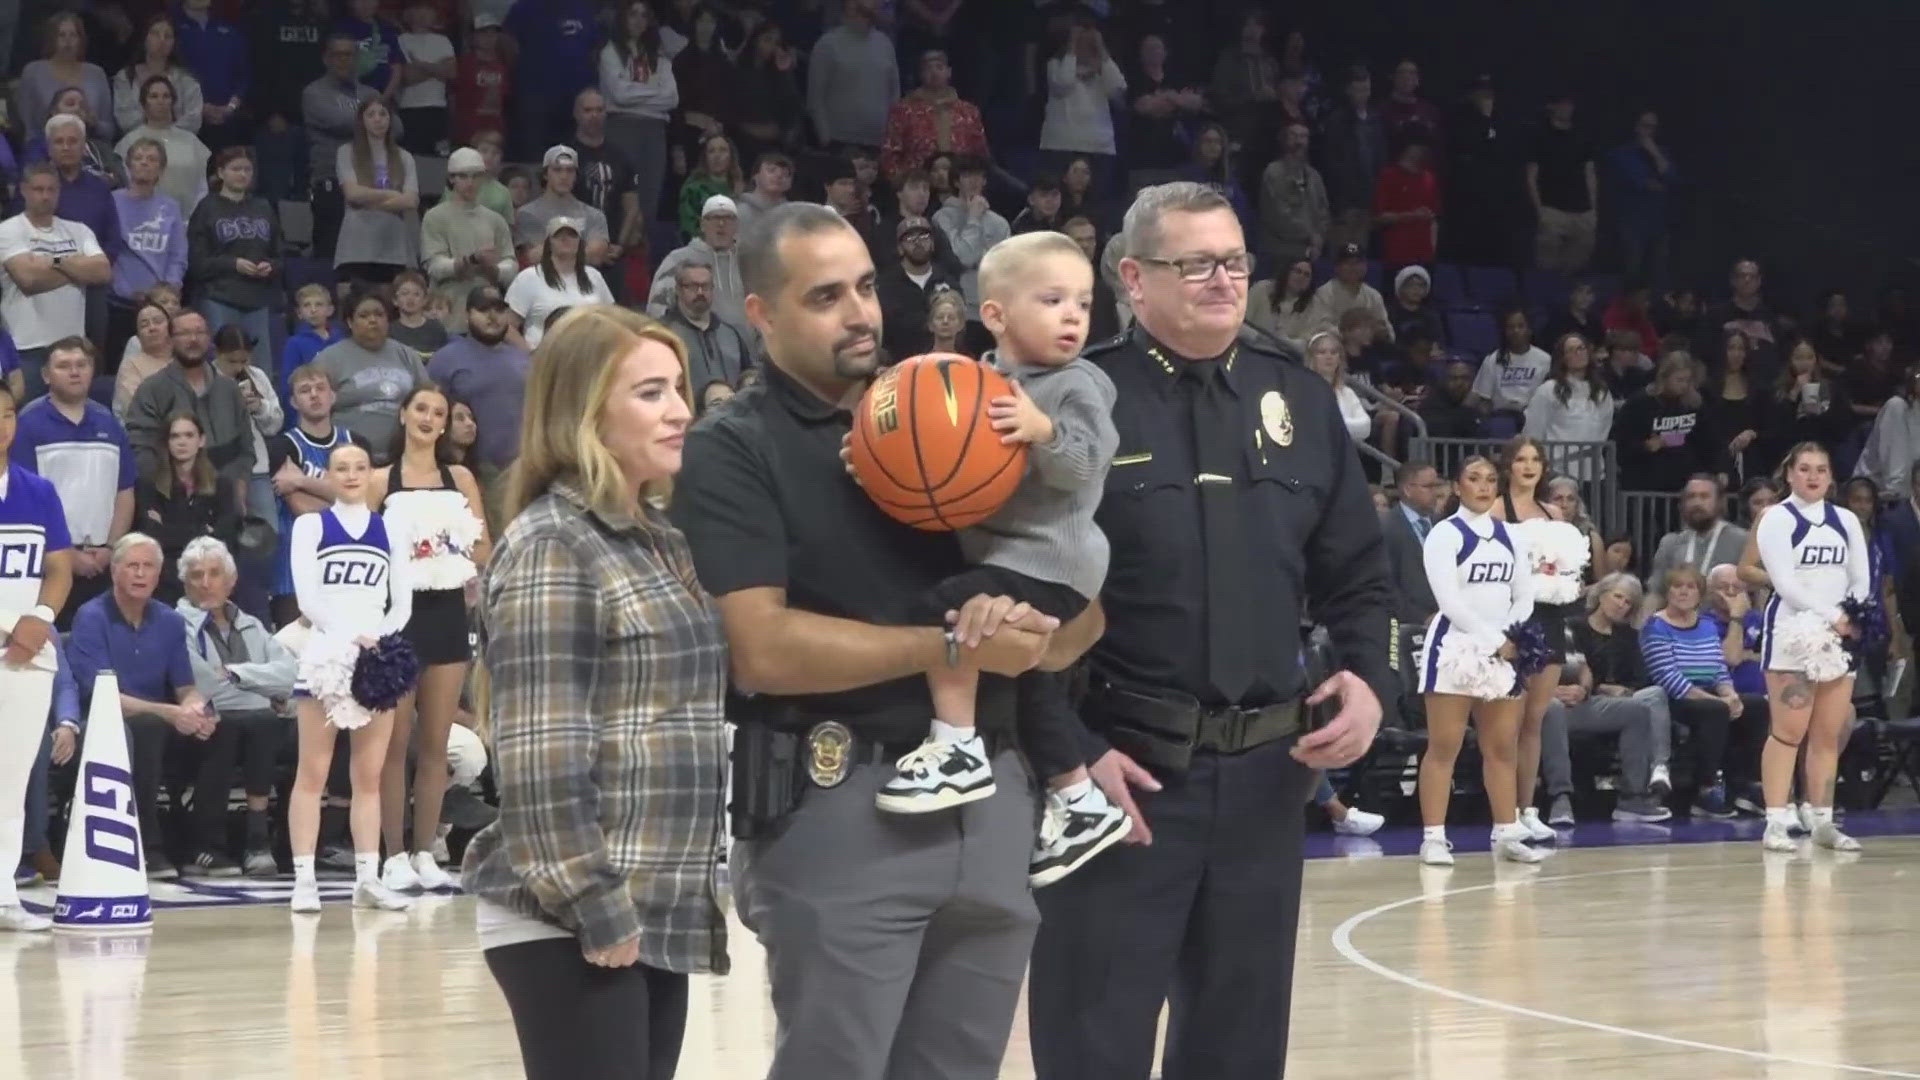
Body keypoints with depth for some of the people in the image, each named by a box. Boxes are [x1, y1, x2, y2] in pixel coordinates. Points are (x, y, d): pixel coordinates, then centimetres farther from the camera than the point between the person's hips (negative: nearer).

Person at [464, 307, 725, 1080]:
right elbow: (540, 756, -17)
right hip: (574, 926, -8)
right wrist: (596, 912, -18)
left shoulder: (660, 539, 16)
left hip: (656, 916, 8)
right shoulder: (552, 546, -10)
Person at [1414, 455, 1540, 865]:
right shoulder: (1444, 535, -5)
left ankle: (1507, 834, 12)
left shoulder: (1509, 537, 14)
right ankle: (1433, 838, -6)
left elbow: (1524, 597, 14)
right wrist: (1493, 640, -15)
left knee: (1503, 748, 6)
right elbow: (1450, 601, -13)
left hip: (1503, 650, 6)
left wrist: (1509, 637, -4)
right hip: (1455, 647, -6)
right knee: (1444, 747, -6)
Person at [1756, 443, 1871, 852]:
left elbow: (1862, 579, 13)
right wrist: (1831, 616, -16)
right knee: (1788, 730, -10)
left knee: (1830, 734, 4)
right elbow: (1785, 582, -11)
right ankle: (1776, 822, -10)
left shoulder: (1846, 521, 16)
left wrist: (1854, 615, -6)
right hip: (1792, 632, -5)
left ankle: (1823, 821, 10)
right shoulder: (1777, 519, -2)